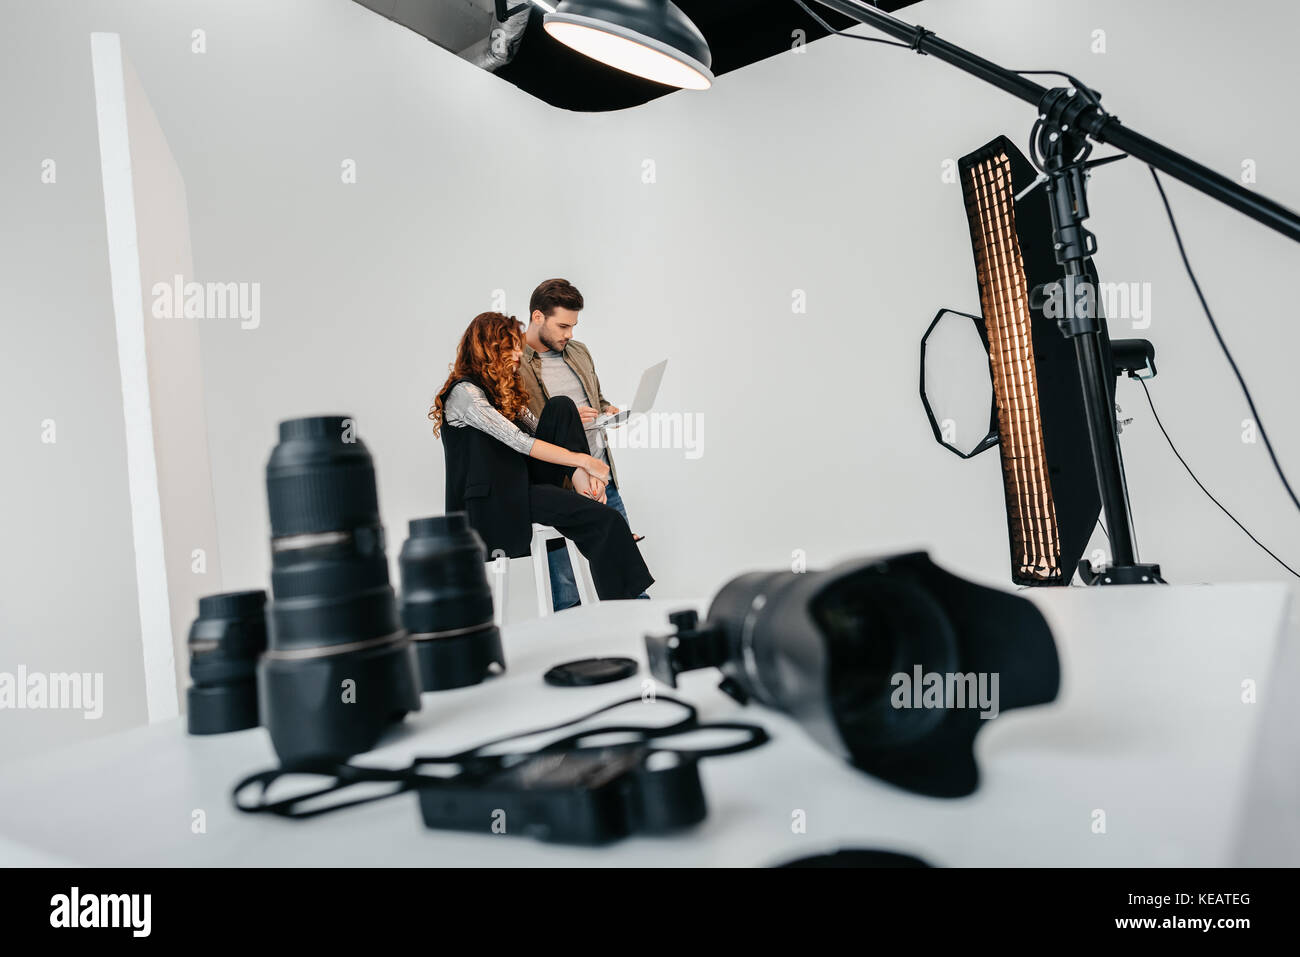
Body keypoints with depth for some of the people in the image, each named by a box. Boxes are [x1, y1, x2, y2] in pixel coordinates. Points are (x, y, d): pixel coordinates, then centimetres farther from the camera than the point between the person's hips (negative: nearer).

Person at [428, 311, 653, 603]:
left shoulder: (506, 390, 16)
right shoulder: (464, 393, -13)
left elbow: (539, 430, 7)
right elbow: (519, 442, -22)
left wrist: (578, 471, -11)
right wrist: (583, 461, -19)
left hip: (525, 483, 8)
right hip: (494, 503, -8)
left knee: (561, 406, -6)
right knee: (604, 519, -21)